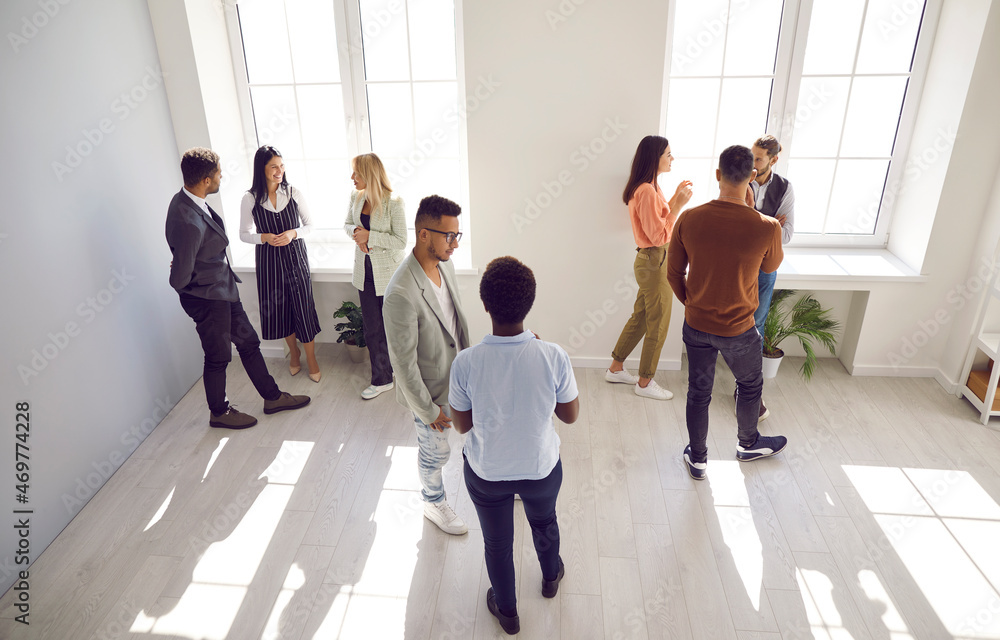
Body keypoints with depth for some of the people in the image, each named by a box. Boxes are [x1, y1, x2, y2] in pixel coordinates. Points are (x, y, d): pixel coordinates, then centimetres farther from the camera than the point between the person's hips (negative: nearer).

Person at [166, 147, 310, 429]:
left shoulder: (188, 200, -3)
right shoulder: (188, 222, -34)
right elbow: (179, 279, -28)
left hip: (224, 290, 9)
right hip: (207, 298, -9)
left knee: (249, 342, 18)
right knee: (218, 357, 11)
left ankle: (272, 397, 34)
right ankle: (219, 413, 34)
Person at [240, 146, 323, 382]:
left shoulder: (294, 193, -3)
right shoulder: (250, 199, -6)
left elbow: (310, 225, 4)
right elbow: (244, 234, 3)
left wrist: (293, 233, -15)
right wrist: (264, 237, -16)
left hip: (295, 257, 0)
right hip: (268, 261, 0)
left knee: (303, 307, 1)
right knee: (279, 309, 10)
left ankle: (311, 359, 17)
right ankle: (293, 352, 34)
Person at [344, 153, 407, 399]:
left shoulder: (393, 203, -18)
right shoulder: (356, 197, 1)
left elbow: (401, 241, -18)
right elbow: (348, 224, 15)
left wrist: (369, 236, -22)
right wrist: (356, 232, -8)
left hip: (389, 273, -6)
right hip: (365, 272, 6)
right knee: (372, 328, 11)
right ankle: (382, 379, 25)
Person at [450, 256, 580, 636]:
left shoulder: (466, 363, -28)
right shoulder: (553, 357, -27)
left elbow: (461, 425, -11)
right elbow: (570, 416, -10)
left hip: (487, 473, -1)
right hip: (541, 468, 1)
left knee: (497, 543, 26)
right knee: (544, 522, 34)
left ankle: (506, 611, 51)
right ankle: (551, 577, 63)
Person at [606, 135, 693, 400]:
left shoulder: (647, 188, 10)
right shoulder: (646, 191, -22)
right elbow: (659, 236, -23)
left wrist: (675, 198, 10)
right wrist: (678, 205, -20)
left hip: (649, 261, 10)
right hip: (654, 262, -10)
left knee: (640, 317, 19)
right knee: (658, 326, 3)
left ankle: (615, 368, 31)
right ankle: (645, 383, 18)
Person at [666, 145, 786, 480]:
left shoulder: (689, 219, -15)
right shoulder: (767, 228, -21)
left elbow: (674, 273, -4)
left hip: (696, 325, 2)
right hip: (738, 330, -2)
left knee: (698, 392, 18)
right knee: (750, 385, 26)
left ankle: (697, 460, 34)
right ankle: (749, 445, 50)